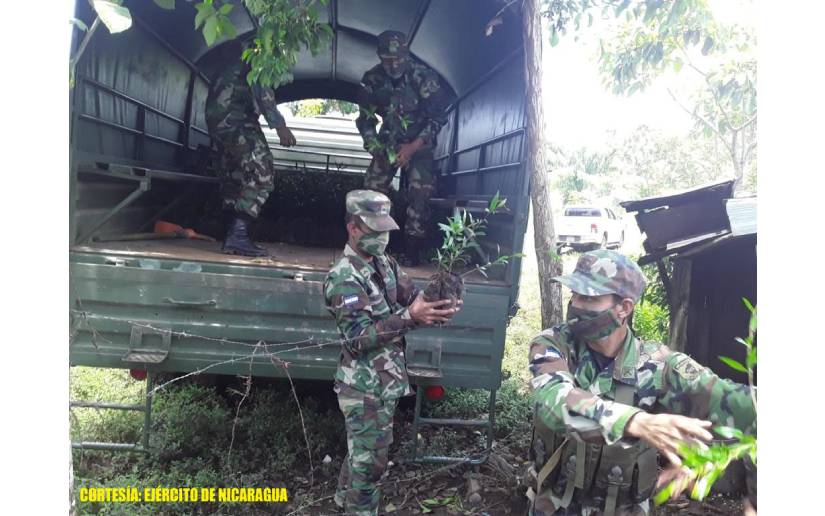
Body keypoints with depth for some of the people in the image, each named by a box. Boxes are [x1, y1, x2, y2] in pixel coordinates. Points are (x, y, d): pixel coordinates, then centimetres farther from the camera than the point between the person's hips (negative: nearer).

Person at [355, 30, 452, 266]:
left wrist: (413, 148, -22)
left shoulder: (424, 77, -22)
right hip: (389, 140, 3)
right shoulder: (372, 79, -12)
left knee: (420, 192, -16)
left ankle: (412, 250, -6)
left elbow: (438, 117, -15)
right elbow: (365, 119, 0)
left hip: (419, 142, -3)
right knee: (372, 187, -7)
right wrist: (376, 151, -10)